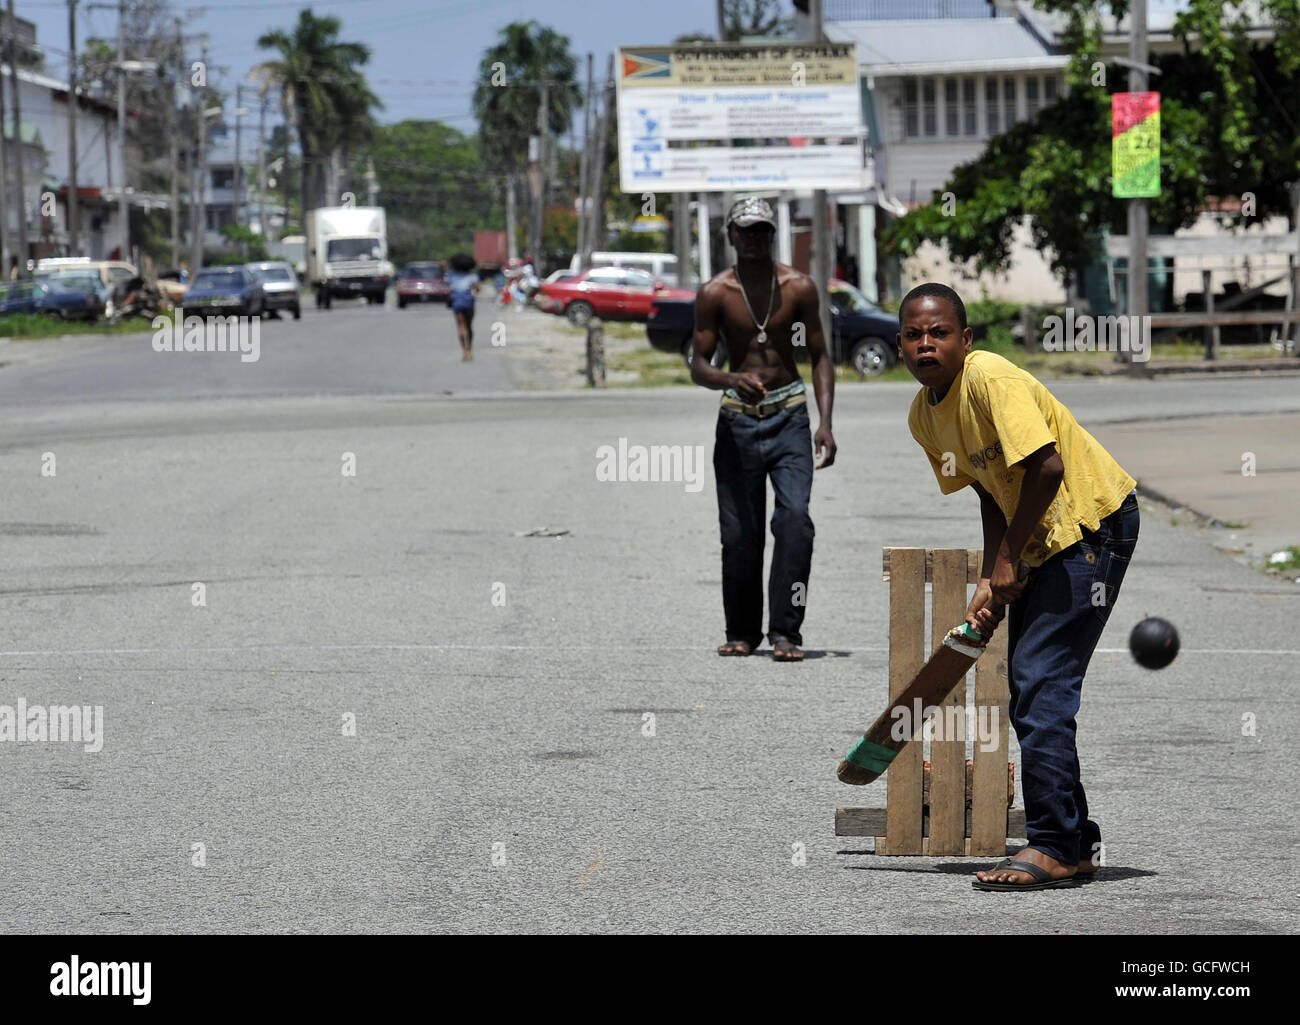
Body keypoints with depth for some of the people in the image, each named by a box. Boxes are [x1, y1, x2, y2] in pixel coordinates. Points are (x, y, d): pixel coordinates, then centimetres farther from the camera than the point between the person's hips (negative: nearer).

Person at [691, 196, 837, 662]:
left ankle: (785, 632, -16)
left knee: (795, 518, -17)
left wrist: (825, 423, -5)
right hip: (737, 418, 0)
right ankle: (742, 632, 17)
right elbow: (698, 365, -2)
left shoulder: (798, 288, 1)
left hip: (788, 416, 0)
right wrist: (732, 379, -25)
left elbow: (819, 356, 6)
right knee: (739, 532, 1)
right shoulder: (715, 294, -1)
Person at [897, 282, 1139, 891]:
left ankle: (1054, 848, -17)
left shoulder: (991, 379, -22)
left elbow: (1047, 466, -28)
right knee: (1029, 689, 11)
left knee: (1041, 682, -17)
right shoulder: (924, 416, 5)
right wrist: (991, 584, 1)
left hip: (1093, 520, -10)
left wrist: (1007, 560, -19)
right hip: (1040, 537, 10)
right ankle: (1076, 843, 20)